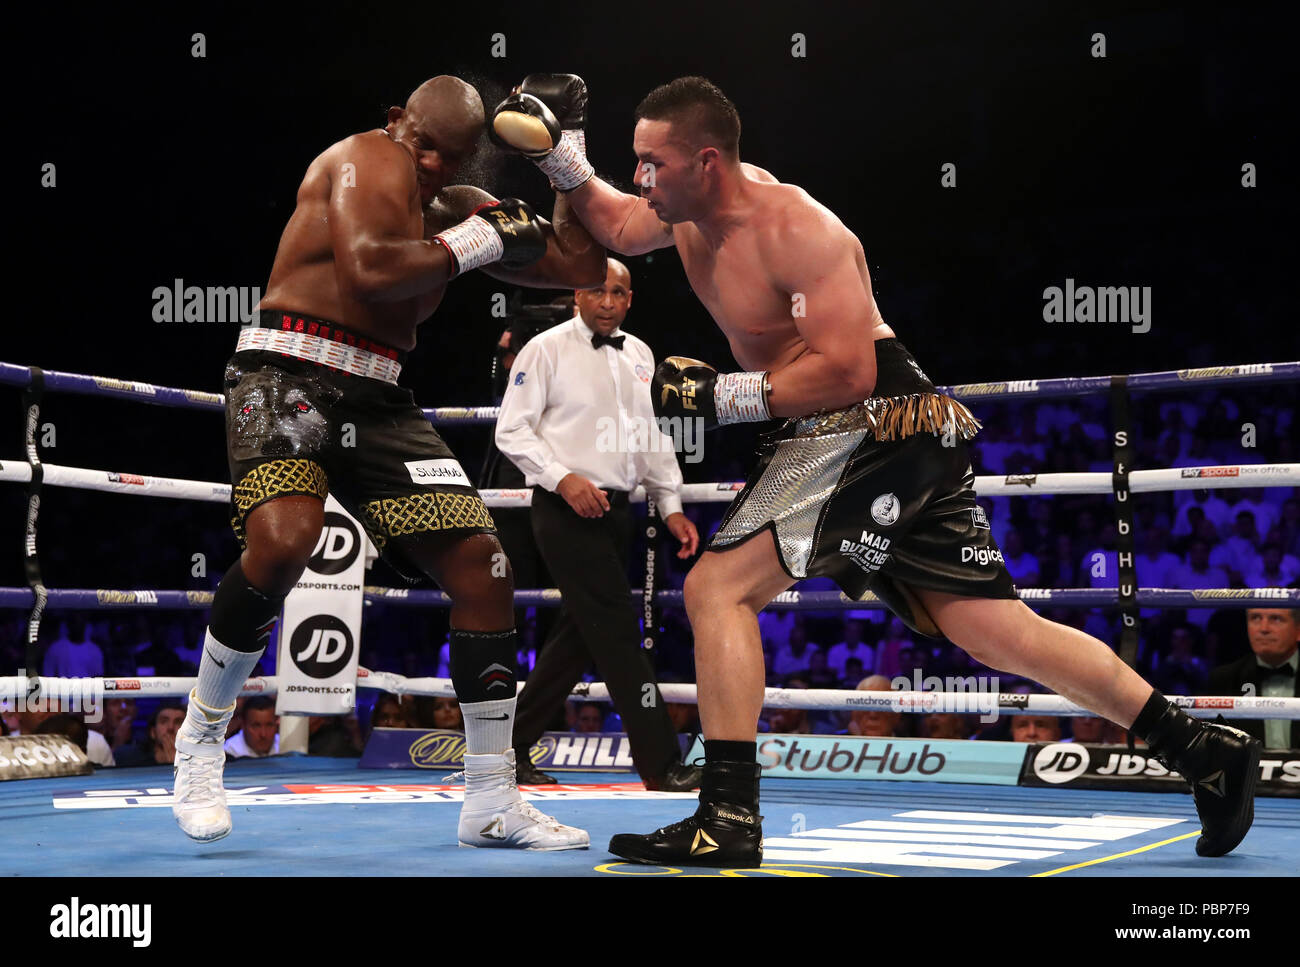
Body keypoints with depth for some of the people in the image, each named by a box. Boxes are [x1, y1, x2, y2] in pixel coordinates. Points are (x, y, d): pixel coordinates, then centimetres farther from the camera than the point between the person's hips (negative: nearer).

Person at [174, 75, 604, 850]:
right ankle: (200, 742, -5)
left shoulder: (459, 210, 17)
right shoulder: (366, 159, -3)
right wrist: (479, 241, -12)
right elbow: (369, 272, -22)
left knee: (485, 569, -3)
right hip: (288, 375, -7)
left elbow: (583, 269, 17)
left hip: (379, 403, 7)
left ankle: (493, 802, 7)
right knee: (282, 546, -32)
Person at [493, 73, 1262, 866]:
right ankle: (1204, 750, 12)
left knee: (717, 587, -13)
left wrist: (718, 396, -19)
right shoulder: (697, 204, 10)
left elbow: (845, 371, -22)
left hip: (877, 425, -9)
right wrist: (557, 156, 15)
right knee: (1000, 634, 8)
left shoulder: (794, 228, -17)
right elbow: (617, 229, 28)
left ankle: (728, 821, -13)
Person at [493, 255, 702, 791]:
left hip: (615, 510, 7)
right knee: (617, 631, -10)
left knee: (578, 634, 10)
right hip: (567, 512, -7)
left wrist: (671, 506, 10)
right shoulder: (547, 349, -5)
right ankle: (661, 764, -7)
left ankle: (513, 747, 22)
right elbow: (511, 430, -8)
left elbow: (654, 436, 19)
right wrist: (564, 479, -19)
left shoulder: (639, 354, 14)